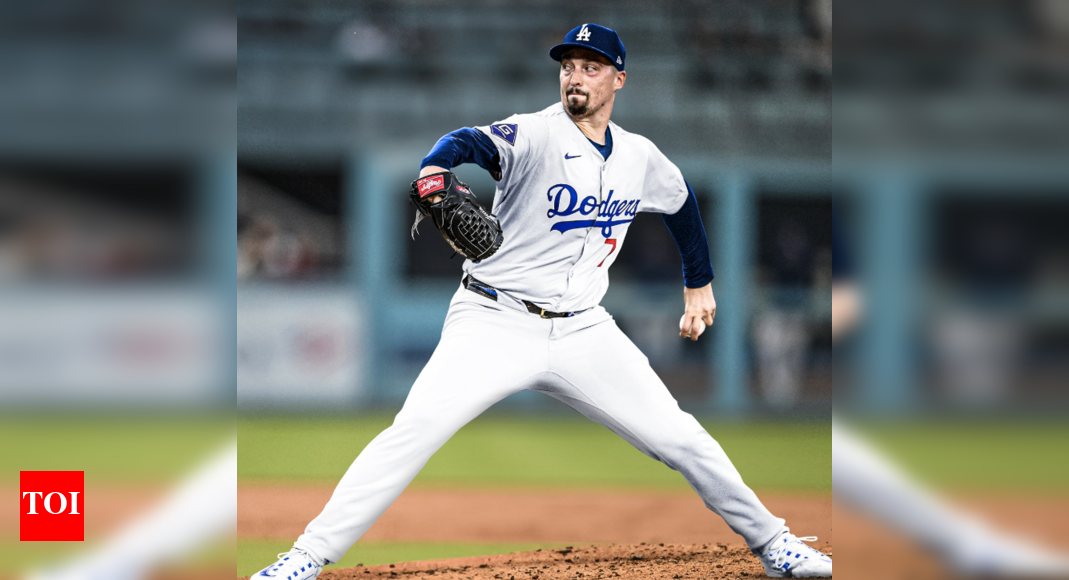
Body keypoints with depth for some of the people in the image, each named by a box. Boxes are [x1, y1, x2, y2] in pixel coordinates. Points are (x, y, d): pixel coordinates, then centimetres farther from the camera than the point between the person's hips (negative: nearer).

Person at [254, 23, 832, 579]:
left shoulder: (640, 157, 6)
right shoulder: (536, 135, -12)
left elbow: (681, 201, 28)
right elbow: (474, 142, -33)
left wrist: (699, 284, 31)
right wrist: (436, 169, -56)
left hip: (584, 331, 4)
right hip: (496, 323, -4)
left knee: (678, 436, 1)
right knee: (415, 429, -22)